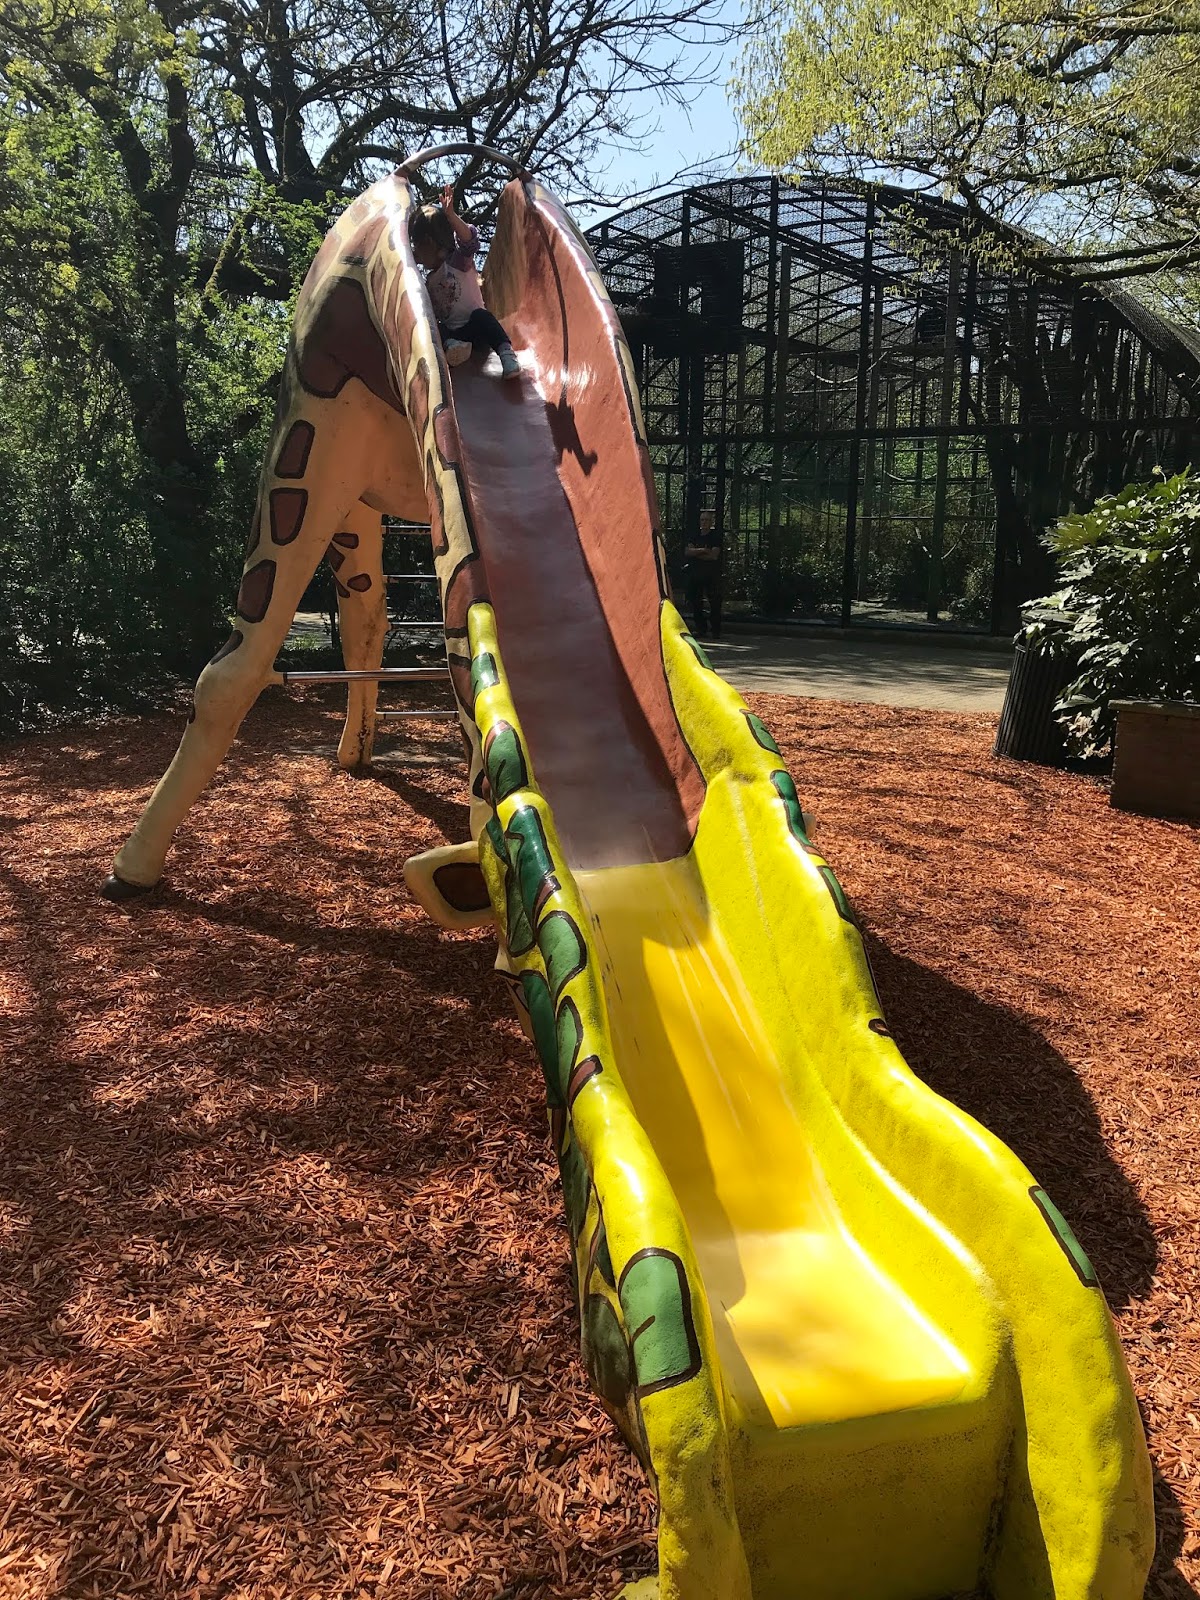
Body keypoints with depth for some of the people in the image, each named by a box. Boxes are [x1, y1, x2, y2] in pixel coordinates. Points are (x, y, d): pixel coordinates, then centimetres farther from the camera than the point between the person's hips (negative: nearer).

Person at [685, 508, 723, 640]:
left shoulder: (715, 536, -1)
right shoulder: (695, 536, 13)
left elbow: (714, 555, -13)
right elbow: (687, 551, -1)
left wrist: (695, 553, -6)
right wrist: (702, 550, -14)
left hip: (712, 574, -5)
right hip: (695, 573, 5)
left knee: (714, 602, -5)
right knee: (695, 602, 5)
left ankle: (716, 630, -1)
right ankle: (700, 629, 13)